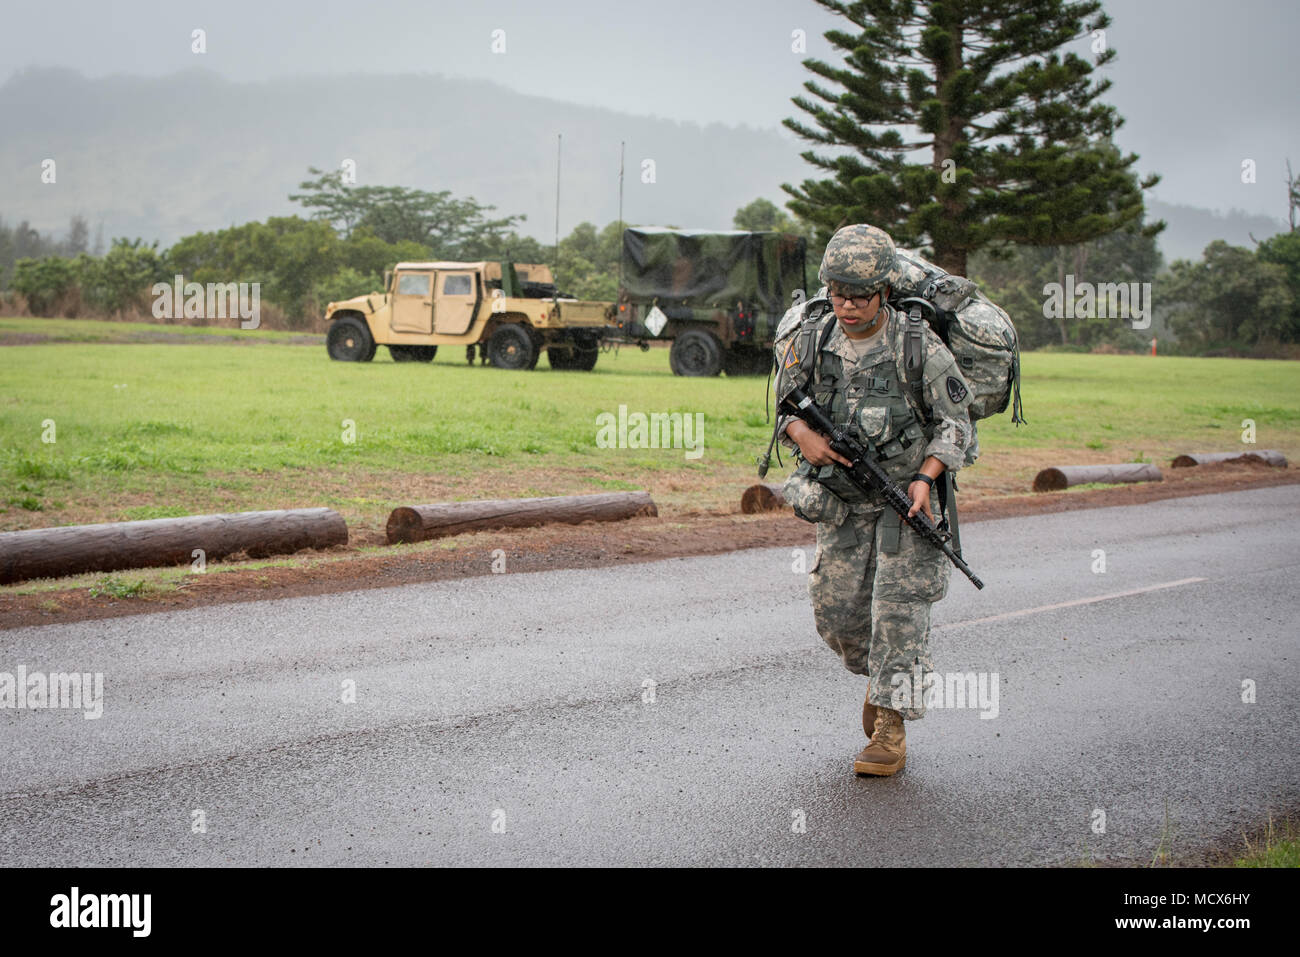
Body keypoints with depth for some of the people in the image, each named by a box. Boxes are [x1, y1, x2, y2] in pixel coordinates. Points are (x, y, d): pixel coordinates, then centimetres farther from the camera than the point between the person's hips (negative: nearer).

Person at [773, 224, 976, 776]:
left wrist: (925, 479, -22)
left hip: (907, 490, -4)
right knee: (836, 607, 3)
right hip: (841, 499, 4)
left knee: (898, 603, -13)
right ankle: (879, 674, 34)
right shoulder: (809, 340, -9)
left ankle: (890, 729, -8)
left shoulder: (918, 347, -19)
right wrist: (801, 433, -19)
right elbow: (785, 404, 4)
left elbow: (956, 421, -9)